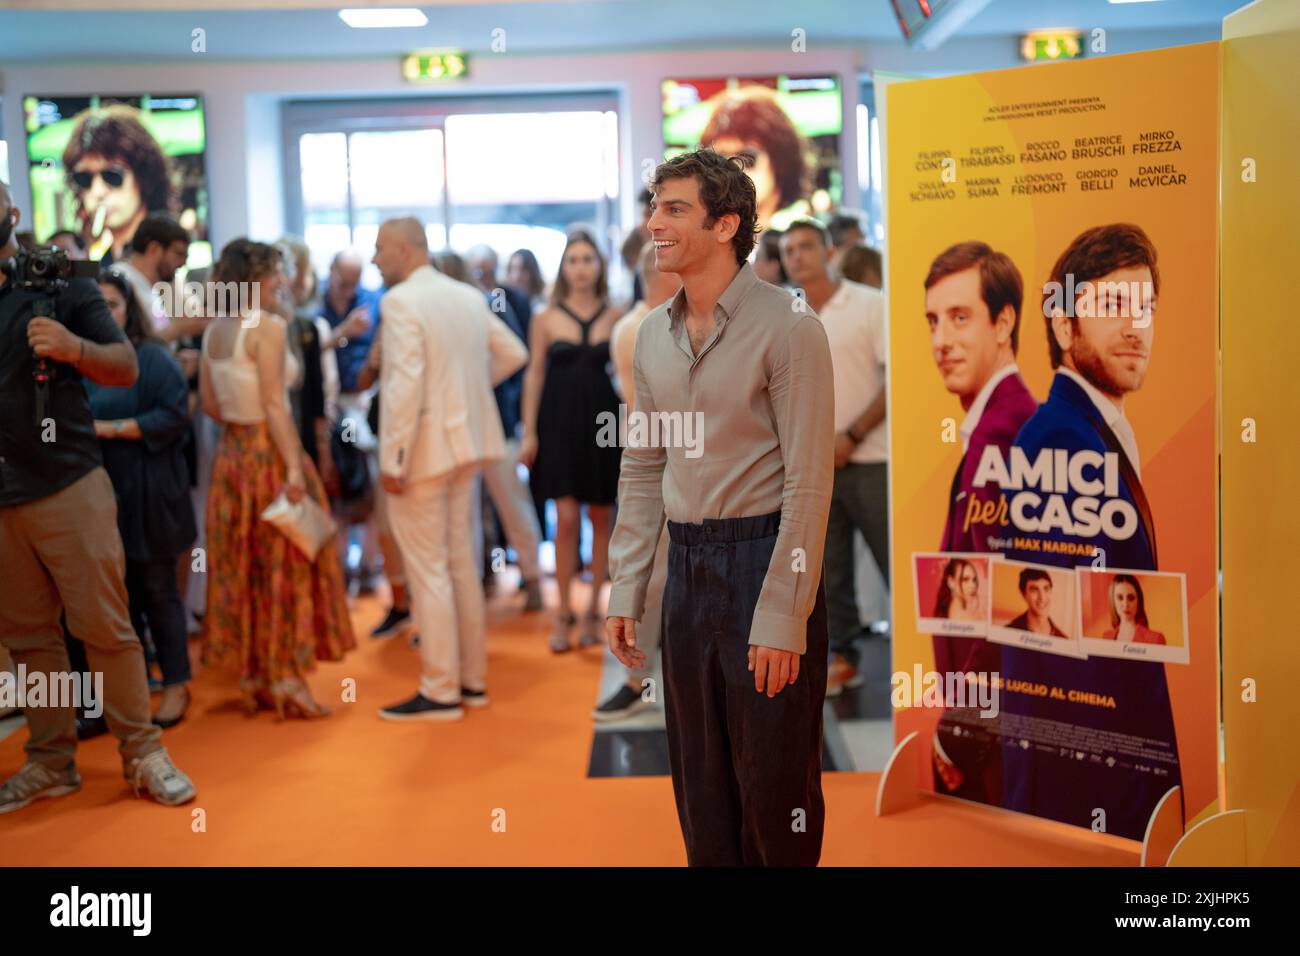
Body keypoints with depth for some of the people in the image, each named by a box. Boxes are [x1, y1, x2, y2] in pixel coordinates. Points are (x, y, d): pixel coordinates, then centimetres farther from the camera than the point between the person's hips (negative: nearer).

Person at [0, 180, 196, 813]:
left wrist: (73, 347, -20)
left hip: (67, 487, -3)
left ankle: (143, 754, 8)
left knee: (106, 626, -1)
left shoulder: (59, 284, 1)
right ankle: (51, 761, 18)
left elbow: (126, 369, -1)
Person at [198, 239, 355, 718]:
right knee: (285, 565, 0)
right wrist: (294, 468, -22)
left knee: (240, 567, 12)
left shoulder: (214, 330, 9)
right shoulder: (267, 326, -14)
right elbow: (274, 404, -20)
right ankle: (286, 680, 2)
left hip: (230, 453, 7)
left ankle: (251, 678, 19)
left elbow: (210, 403, 12)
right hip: (270, 453, -7)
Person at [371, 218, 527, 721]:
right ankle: (472, 679, 23)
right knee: (460, 563, 15)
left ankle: (440, 693, 3)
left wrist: (392, 459, -20)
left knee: (428, 571, -2)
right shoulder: (469, 297, 10)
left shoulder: (400, 301, -15)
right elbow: (514, 353, 17)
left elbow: (406, 383, -23)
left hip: (423, 449, -8)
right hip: (466, 442, 8)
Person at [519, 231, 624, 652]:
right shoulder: (546, 318, 3)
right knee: (567, 518, -5)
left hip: (604, 424, 1)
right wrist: (529, 432, -2)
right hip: (560, 424, -1)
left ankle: (594, 608, 17)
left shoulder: (615, 317, 3)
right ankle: (564, 612, 5)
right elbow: (535, 374, 4)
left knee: (600, 518, 6)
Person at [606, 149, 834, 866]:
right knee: (698, 779, 14)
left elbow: (809, 483, -14)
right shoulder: (654, 334, 9)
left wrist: (782, 620, -18)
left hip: (763, 557, -6)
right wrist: (625, 592, 10)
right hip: (686, 562, 6)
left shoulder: (788, 327, -11)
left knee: (774, 781, 3)